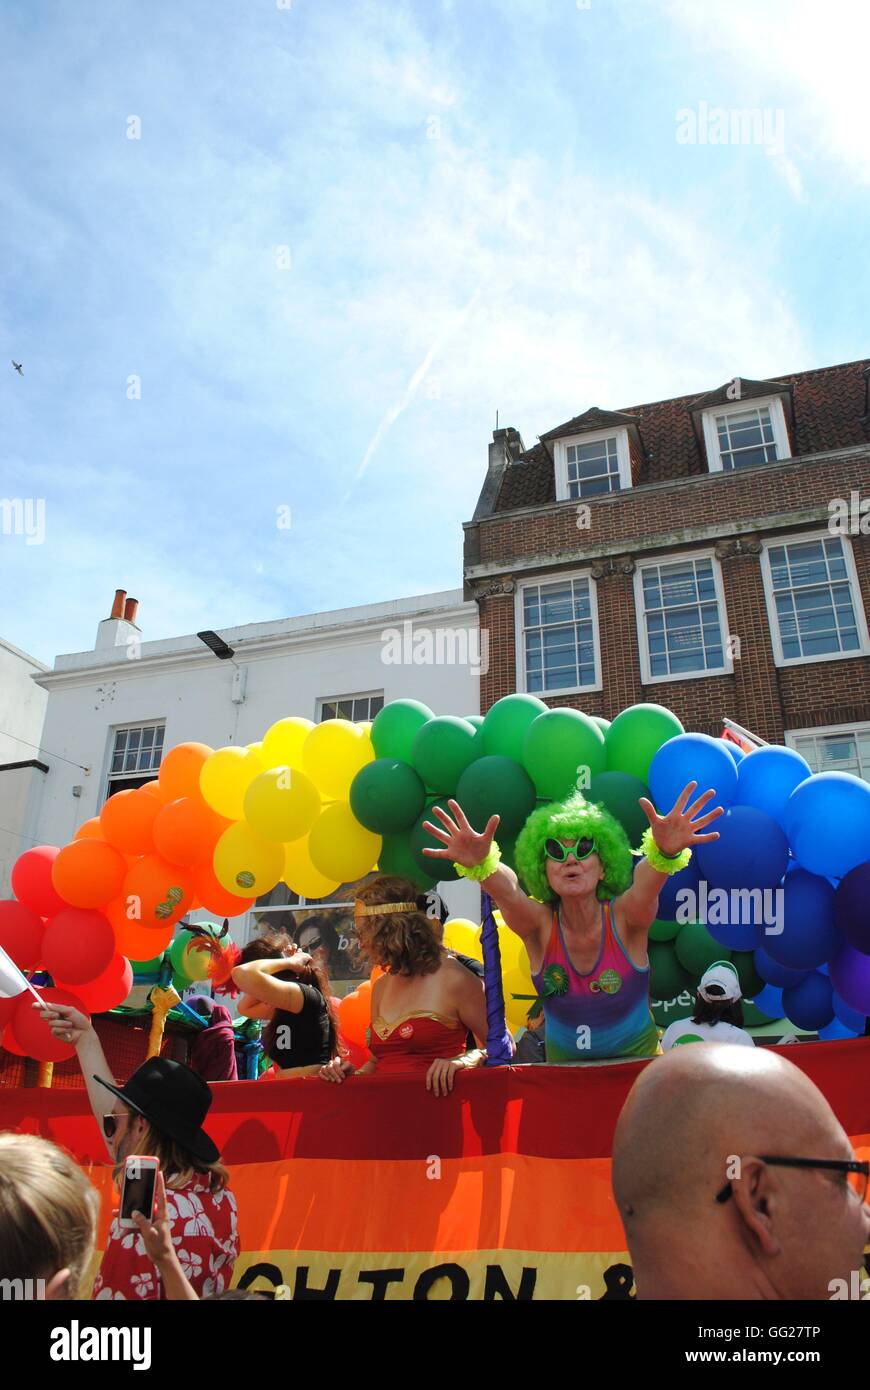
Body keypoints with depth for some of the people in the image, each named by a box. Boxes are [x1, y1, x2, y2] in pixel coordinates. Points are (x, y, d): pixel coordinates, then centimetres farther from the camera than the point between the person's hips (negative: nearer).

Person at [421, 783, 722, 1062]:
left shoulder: (624, 918, -15)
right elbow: (505, 890, -34)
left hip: (637, 1056, 0)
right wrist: (480, 862, -54)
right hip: (563, 1060, 0)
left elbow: (647, 882, -36)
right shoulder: (540, 924, -13)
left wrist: (665, 851, -57)